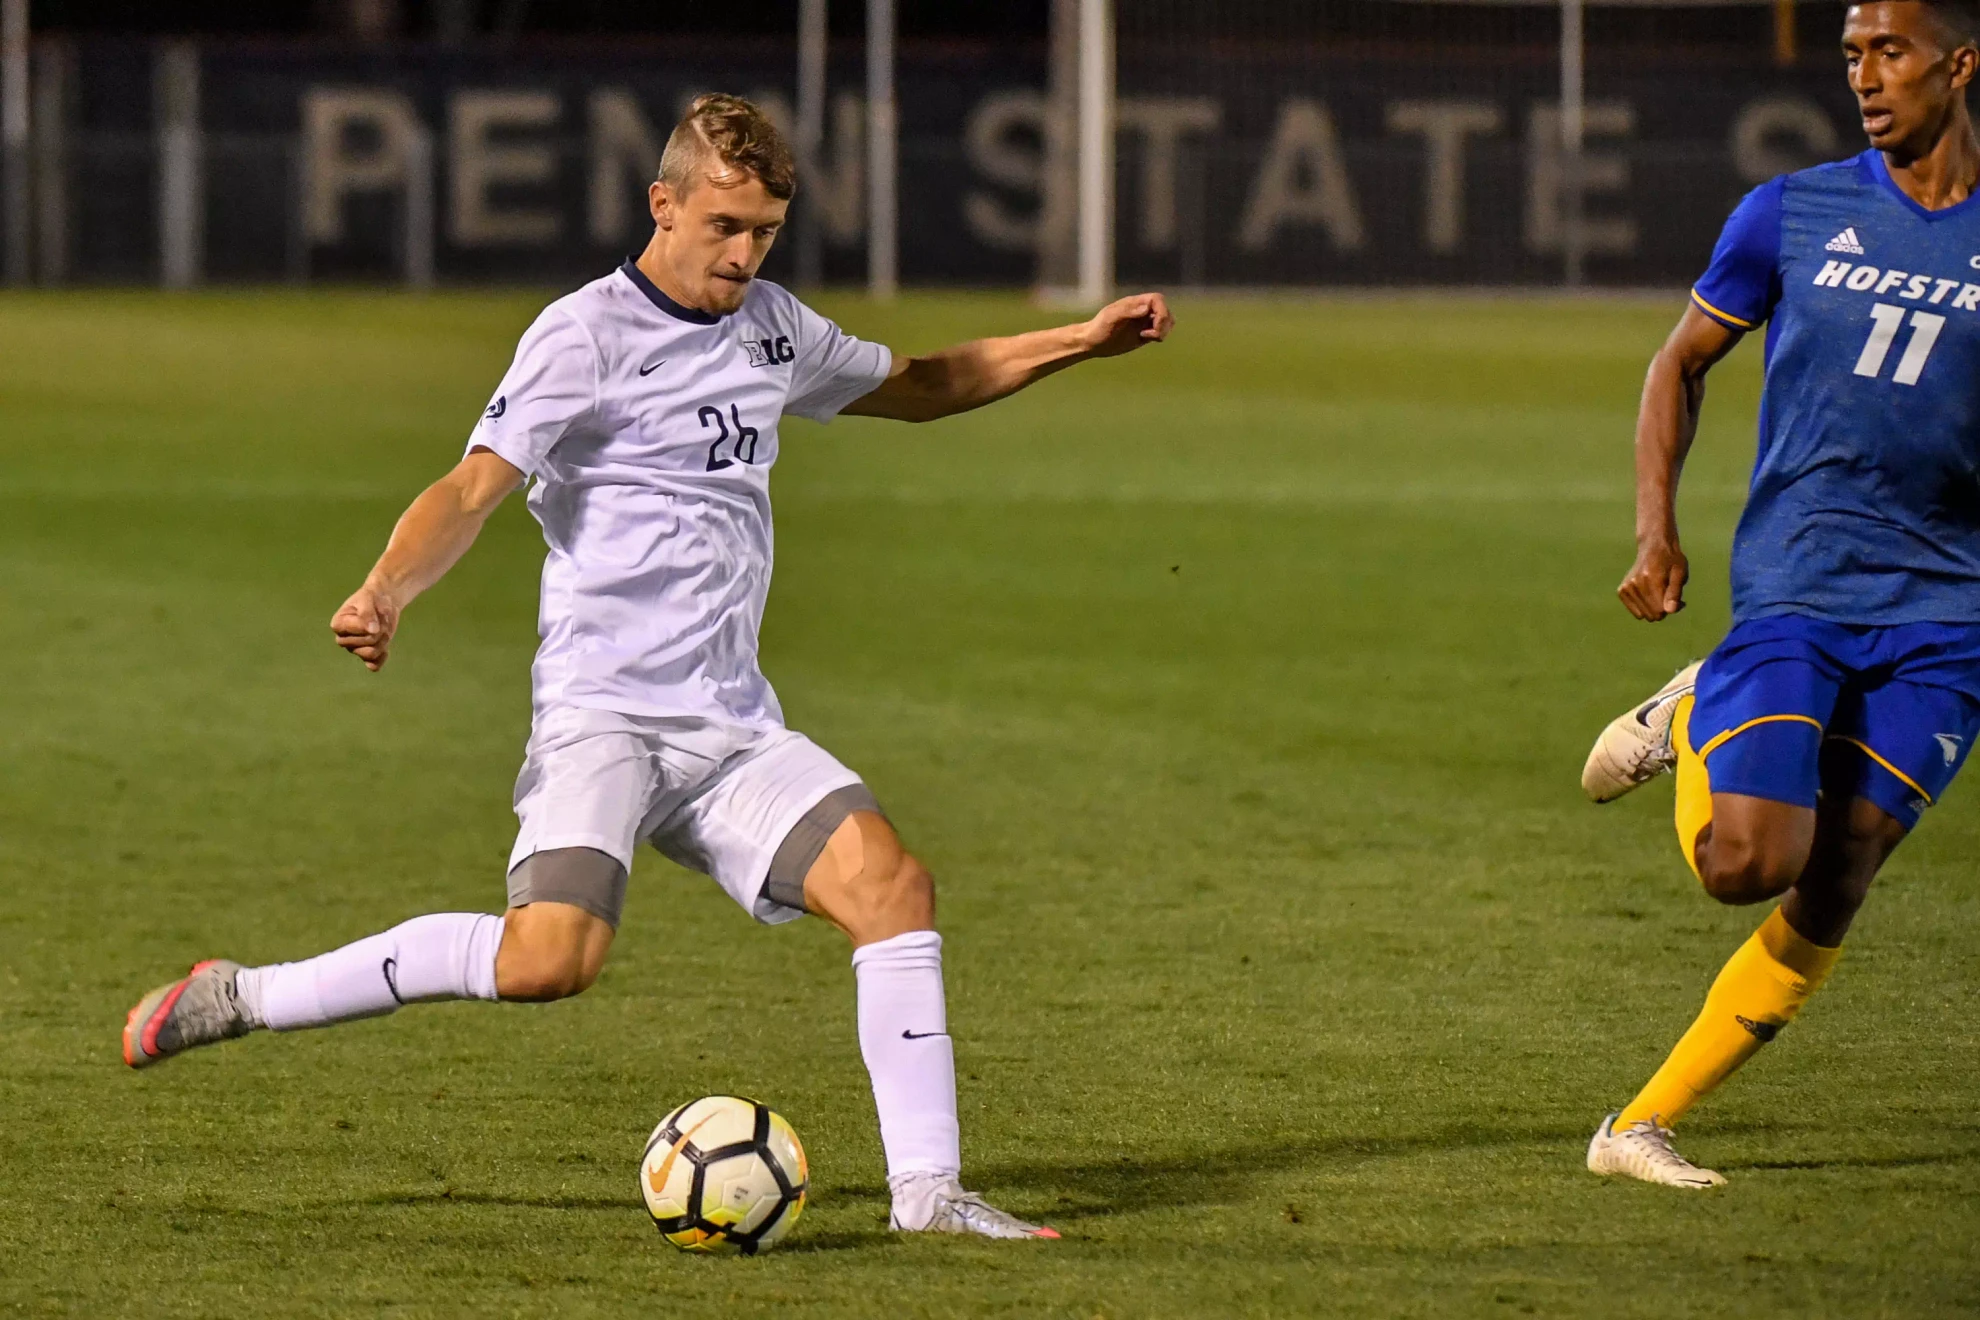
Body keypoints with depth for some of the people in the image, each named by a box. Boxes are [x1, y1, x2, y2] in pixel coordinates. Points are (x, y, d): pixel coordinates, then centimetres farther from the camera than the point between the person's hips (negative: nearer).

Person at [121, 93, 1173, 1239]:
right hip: (604, 708, -7)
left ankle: (928, 1193, -6)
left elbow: (912, 388, 35)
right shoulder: (587, 334, -6)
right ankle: (245, 999, -12)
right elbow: (476, 487, -17)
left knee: (894, 886, -12)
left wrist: (1078, 343, 28)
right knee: (554, 955, -26)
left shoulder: (771, 327, 16)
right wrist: (389, 592, -35)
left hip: (734, 728, 7)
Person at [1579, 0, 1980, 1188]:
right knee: (1750, 861, -19)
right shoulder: (1794, 214, 4)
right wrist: (1656, 528, 4)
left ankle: (1644, 1127, 9)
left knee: (1830, 899, -3)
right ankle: (1690, 721, 14)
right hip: (1792, 596, -1)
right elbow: (1685, 360, 15)